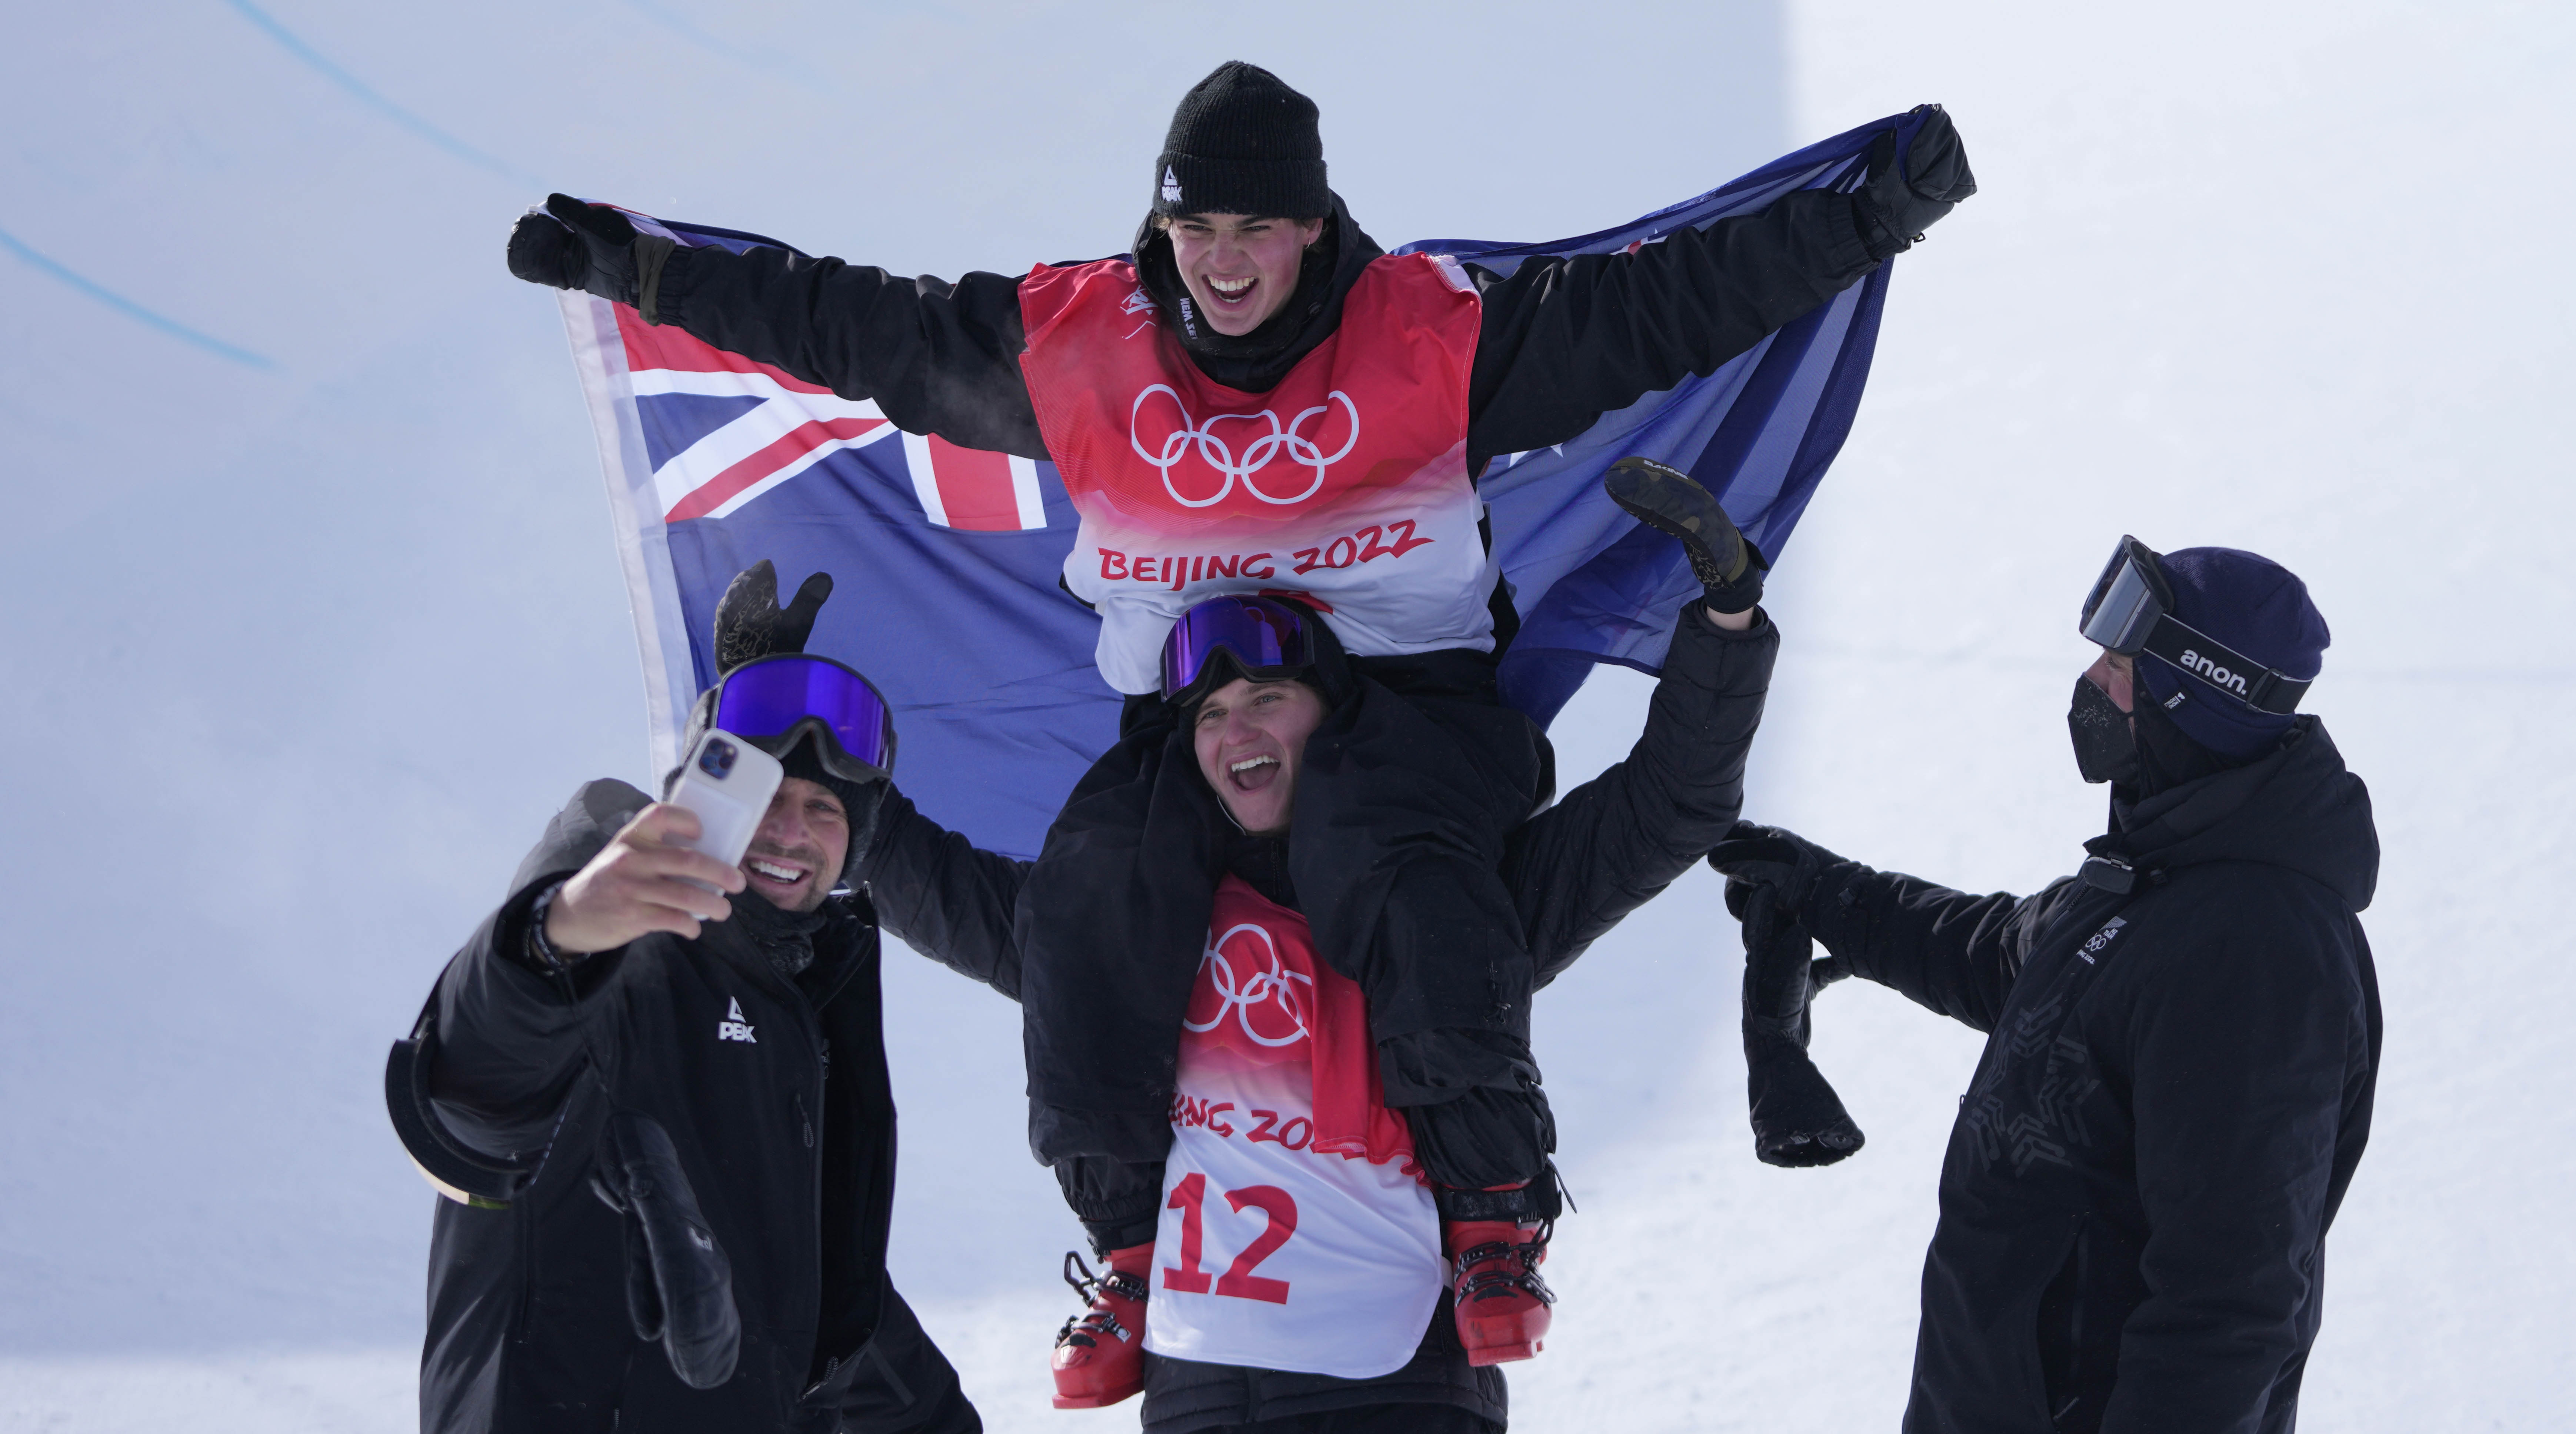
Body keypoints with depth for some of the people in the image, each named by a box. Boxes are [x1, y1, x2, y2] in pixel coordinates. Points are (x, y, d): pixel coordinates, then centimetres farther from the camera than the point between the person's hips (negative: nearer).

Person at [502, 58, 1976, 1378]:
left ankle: (1500, 1191, -16)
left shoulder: (1435, 329, -6)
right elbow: (850, 324, 8)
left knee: (1390, 858, -34)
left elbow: (1670, 300, -6)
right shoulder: (1073, 341, 1)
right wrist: (641, 269, 7)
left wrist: (1867, 216, -14)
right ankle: (1126, 1233, -1)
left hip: (1408, 687, -3)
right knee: (1093, 885, -23)